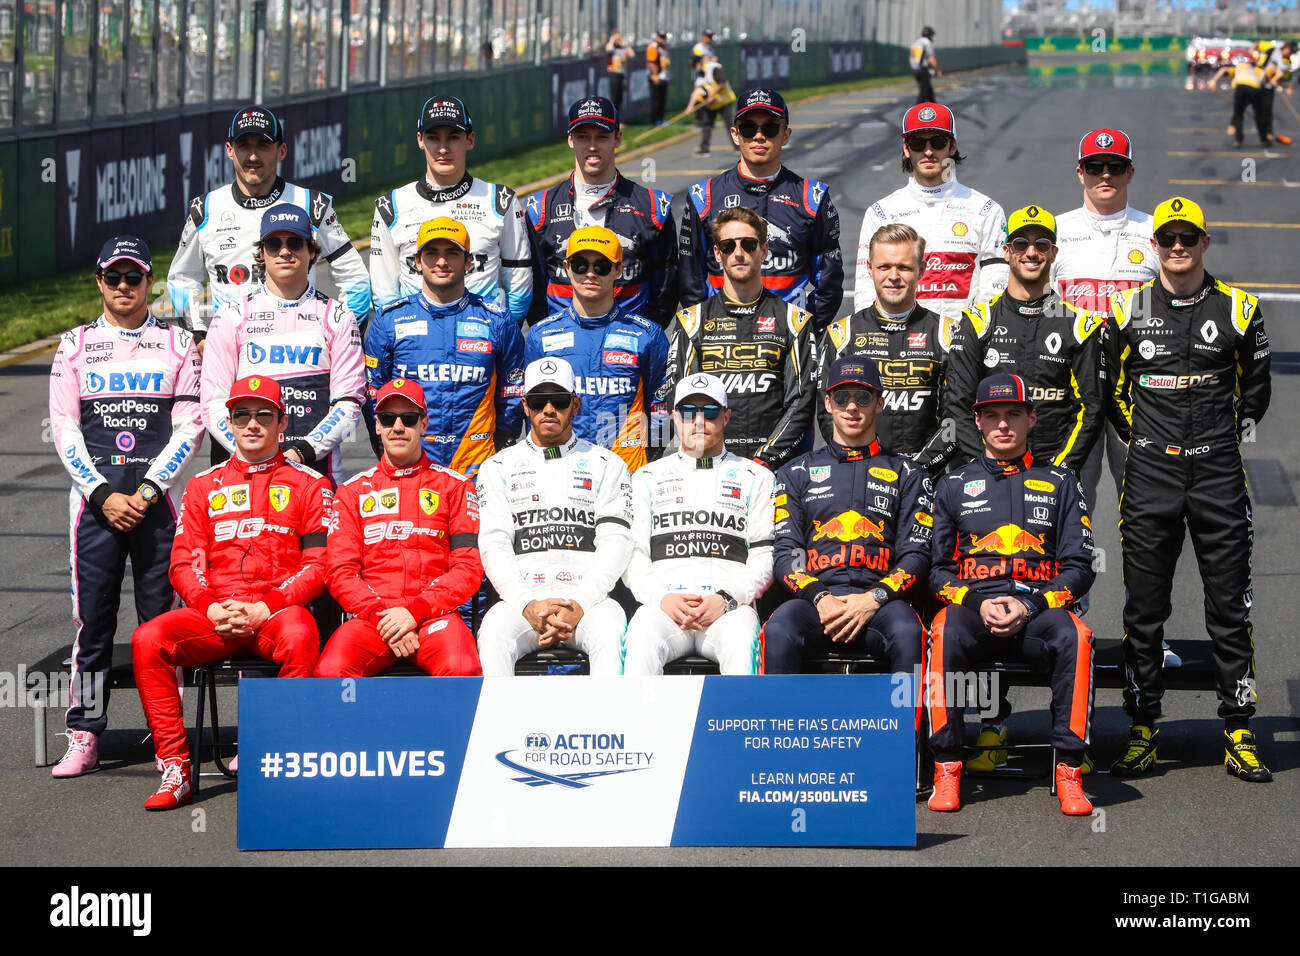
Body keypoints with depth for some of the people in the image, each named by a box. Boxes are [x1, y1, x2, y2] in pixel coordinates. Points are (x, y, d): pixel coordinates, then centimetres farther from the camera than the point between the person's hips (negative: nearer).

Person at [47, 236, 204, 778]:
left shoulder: (178, 345, 8)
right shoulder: (76, 346, 10)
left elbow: (189, 427, 1)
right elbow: (64, 429, 3)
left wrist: (148, 491, -9)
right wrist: (104, 495, -8)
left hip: (156, 499, -1)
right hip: (94, 499, 1)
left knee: (160, 615, -1)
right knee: (92, 617, -1)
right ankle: (84, 737, 3)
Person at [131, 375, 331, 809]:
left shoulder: (307, 484, 11)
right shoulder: (203, 487, 20)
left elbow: (319, 564, 1)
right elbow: (184, 562, 11)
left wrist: (264, 609, -13)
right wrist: (212, 608, -9)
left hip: (278, 609, -3)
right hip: (213, 615, 3)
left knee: (299, 637, -39)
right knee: (147, 639, -25)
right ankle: (176, 770, -21)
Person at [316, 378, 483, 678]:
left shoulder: (454, 486, 13)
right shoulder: (353, 491, 17)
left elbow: (469, 568, 4)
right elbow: (341, 573, 8)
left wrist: (414, 611, -11)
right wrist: (382, 616, -10)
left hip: (435, 613, -1)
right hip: (370, 614, 1)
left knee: (462, 668, -35)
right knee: (331, 670, -31)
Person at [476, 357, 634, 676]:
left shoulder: (607, 465, 16)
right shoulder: (498, 467, 17)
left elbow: (615, 543, 5)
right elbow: (494, 545, 6)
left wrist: (579, 605, -12)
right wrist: (528, 605, -12)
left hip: (589, 597, 0)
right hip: (521, 597, 1)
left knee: (610, 635, -35)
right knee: (493, 634, -34)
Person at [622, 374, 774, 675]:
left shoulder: (755, 477, 19)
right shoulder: (648, 477, 23)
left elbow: (765, 557, 10)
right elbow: (633, 554, 14)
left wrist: (725, 599, -9)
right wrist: (662, 598, -7)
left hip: (729, 606, -1)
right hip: (662, 604, 1)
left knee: (741, 643, -37)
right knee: (641, 640, -35)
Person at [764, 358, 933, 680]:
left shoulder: (907, 474, 20)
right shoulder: (797, 472, 22)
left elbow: (915, 554, 10)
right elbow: (786, 552, 11)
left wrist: (873, 599, -10)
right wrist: (820, 598, -9)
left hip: (880, 600, 0)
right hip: (815, 596, 1)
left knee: (907, 633, -36)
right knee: (778, 631, -34)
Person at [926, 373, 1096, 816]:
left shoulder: (1060, 483, 16)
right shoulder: (954, 485, 18)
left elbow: (1079, 567, 8)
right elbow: (938, 568, 12)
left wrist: (1029, 606, -9)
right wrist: (978, 602, -8)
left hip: (1039, 608, 0)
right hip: (972, 606, 0)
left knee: (1074, 635, -35)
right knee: (944, 632, -36)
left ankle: (1069, 769, -30)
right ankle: (947, 768, -29)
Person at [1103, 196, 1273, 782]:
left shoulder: (1238, 310, 3)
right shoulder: (1128, 311, 4)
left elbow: (1256, 387, 14)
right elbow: (1111, 385, 15)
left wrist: (1231, 436, 8)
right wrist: (1138, 436, 9)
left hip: (1218, 474, 0)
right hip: (1149, 477, 0)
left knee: (1230, 607, 0)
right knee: (1143, 608, 3)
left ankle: (1239, 737, 6)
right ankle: (1142, 730, 11)